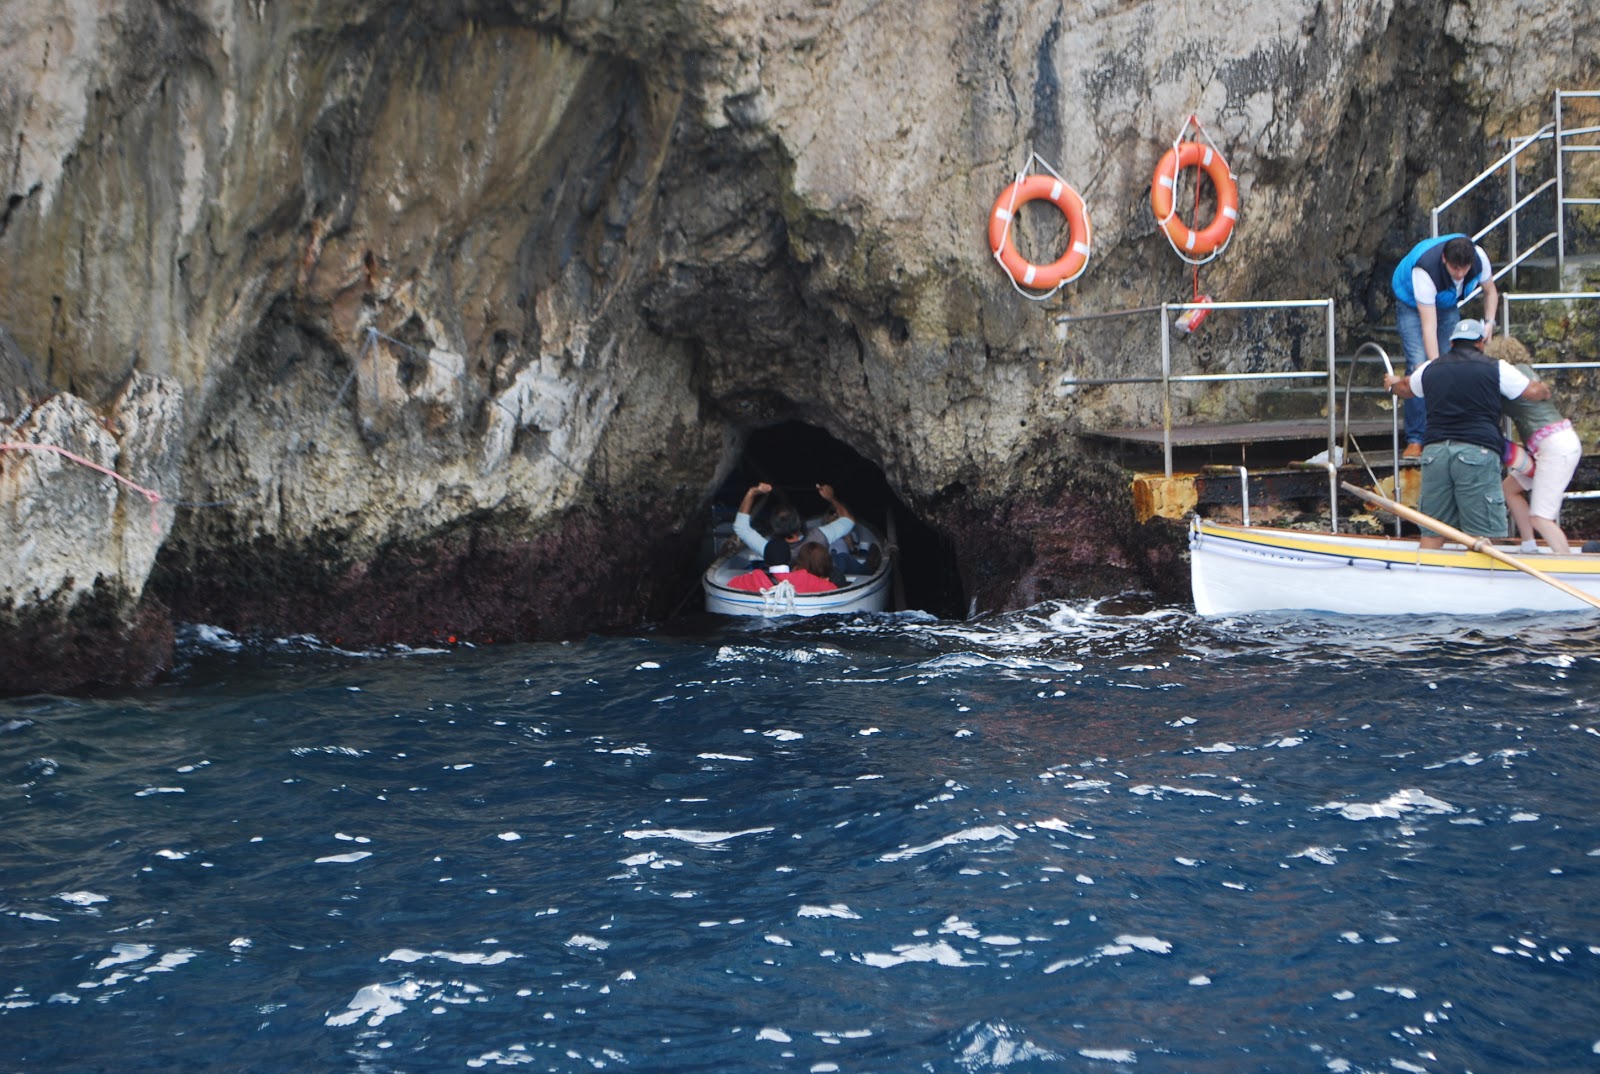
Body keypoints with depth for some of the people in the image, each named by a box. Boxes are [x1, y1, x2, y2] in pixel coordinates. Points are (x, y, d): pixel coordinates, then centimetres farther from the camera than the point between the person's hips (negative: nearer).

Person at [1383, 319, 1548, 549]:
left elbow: (1405, 389, 38)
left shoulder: (1430, 369, 18)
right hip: (1477, 450, -4)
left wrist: (1393, 383, 62)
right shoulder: (1495, 368, 6)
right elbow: (1534, 392, 14)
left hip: (1435, 452, 4)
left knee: (1432, 532, 8)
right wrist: (1545, 389, 38)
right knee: (1481, 532, -5)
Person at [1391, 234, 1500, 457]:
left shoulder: (1479, 257, -27)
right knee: (1419, 366, -18)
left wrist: (1489, 321, -19)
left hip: (1448, 305, 5)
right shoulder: (1424, 271, -41)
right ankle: (1415, 440, -14)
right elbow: (1429, 326, -42)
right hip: (1412, 303, -5)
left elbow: (1490, 291, -4)